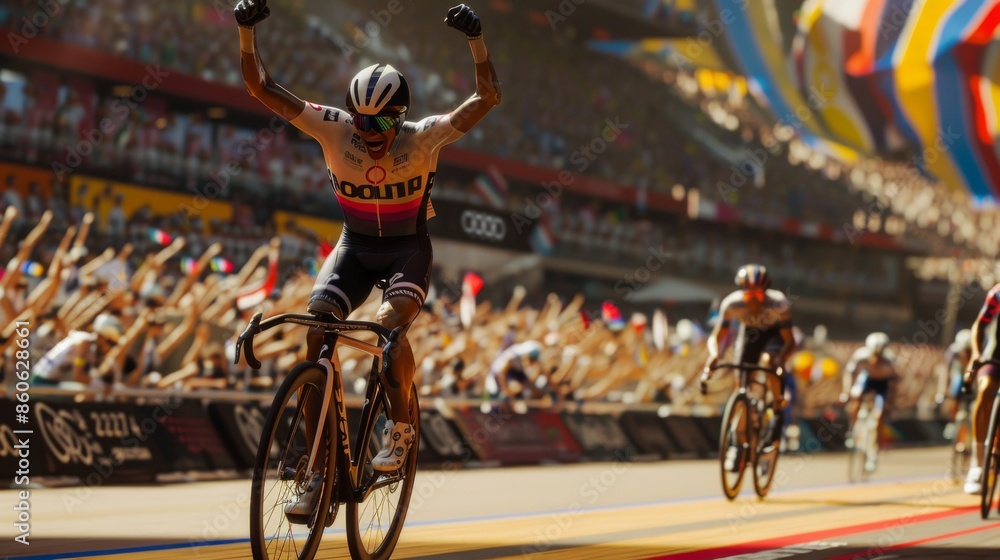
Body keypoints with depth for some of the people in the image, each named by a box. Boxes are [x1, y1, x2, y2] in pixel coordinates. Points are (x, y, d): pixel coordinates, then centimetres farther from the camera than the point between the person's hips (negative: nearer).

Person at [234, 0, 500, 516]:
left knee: (390, 323, -33)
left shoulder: (423, 138, -20)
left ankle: (400, 426, -6)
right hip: (354, 246, 2)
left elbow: (487, 97, -25)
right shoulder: (335, 129, -16)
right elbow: (262, 89, -18)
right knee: (316, 329, -20)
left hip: (407, 249, -2)